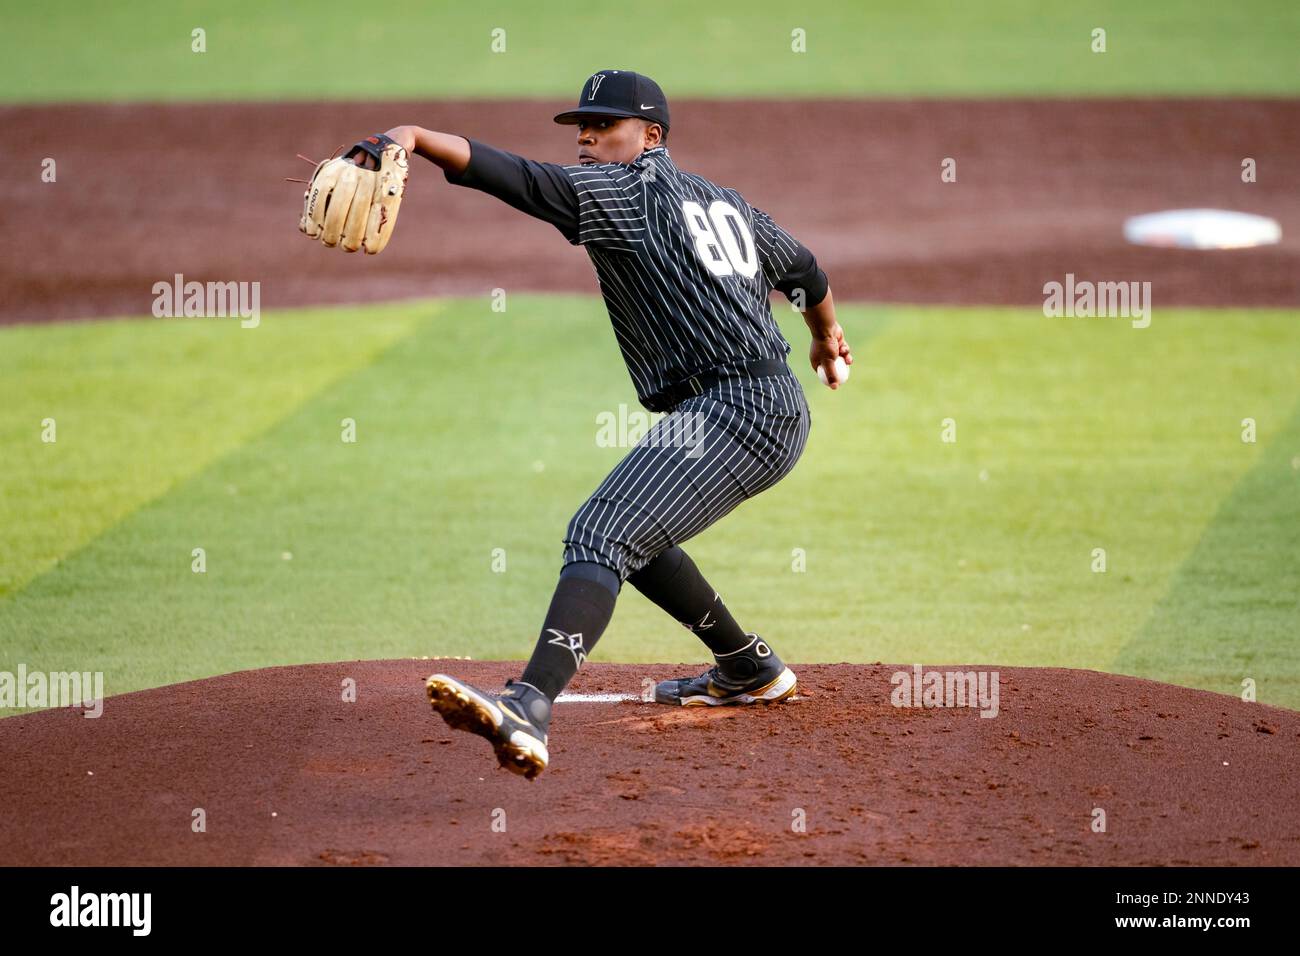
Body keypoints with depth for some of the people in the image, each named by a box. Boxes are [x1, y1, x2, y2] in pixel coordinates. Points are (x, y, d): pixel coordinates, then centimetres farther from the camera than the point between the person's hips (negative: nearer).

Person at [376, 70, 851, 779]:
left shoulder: (628, 188, -4)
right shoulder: (722, 201, 22)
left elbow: (520, 178, -20)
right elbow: (804, 270, 37)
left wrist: (417, 137, -30)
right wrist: (827, 335, 58)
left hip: (731, 411, -10)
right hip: (779, 409, 10)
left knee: (600, 536, -25)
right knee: (634, 534, 29)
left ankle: (528, 711, -46)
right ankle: (750, 670, 39)